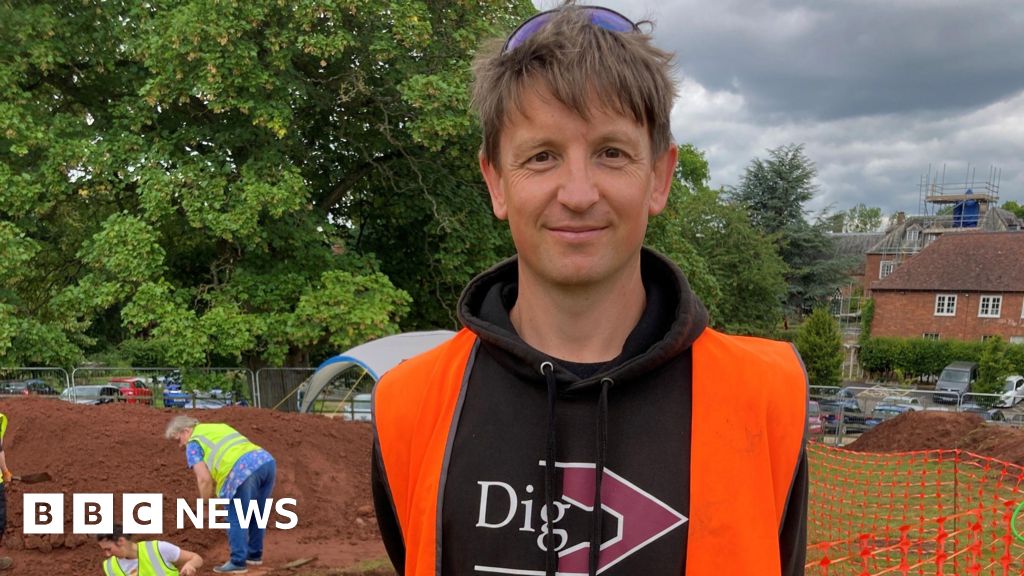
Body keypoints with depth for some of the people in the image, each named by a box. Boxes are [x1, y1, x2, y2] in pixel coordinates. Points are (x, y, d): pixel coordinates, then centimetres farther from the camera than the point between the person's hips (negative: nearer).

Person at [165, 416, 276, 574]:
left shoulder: (193, 443, 11)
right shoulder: (220, 427, 33)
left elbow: (204, 479, 1)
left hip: (243, 471, -8)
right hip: (267, 461, 8)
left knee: (236, 519, 7)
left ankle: (238, 562, 10)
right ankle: (254, 554, 34)